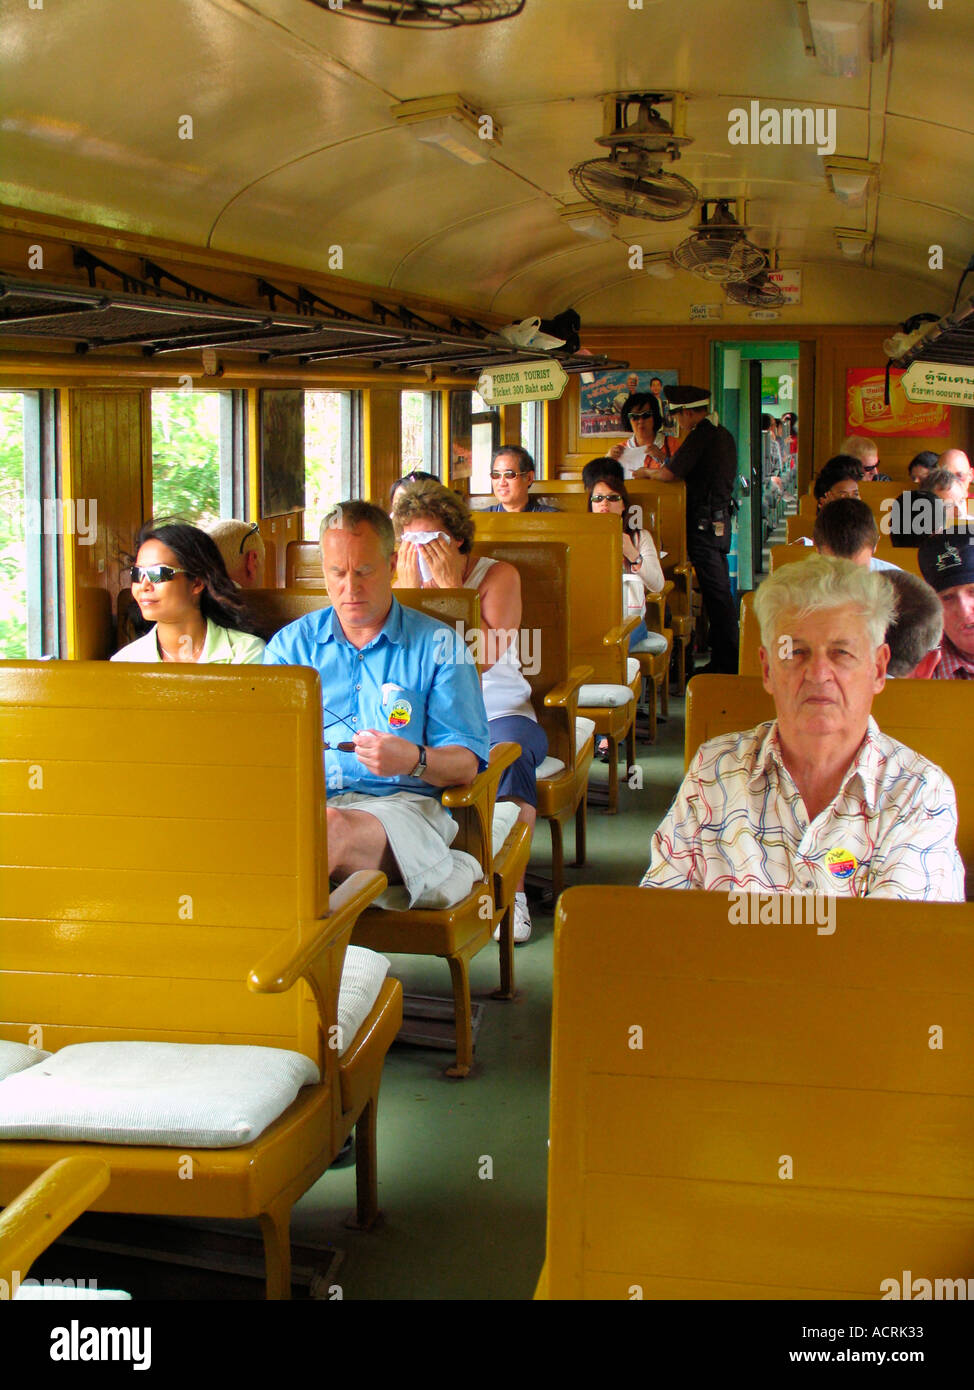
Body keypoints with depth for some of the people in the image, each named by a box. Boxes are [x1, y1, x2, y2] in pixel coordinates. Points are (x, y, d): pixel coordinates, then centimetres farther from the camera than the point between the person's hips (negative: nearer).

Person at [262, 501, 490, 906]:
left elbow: (466, 762, 5)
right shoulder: (291, 642, 22)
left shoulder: (438, 645, 13)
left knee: (336, 826, -40)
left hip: (402, 803, -1)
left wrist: (415, 761, -17)